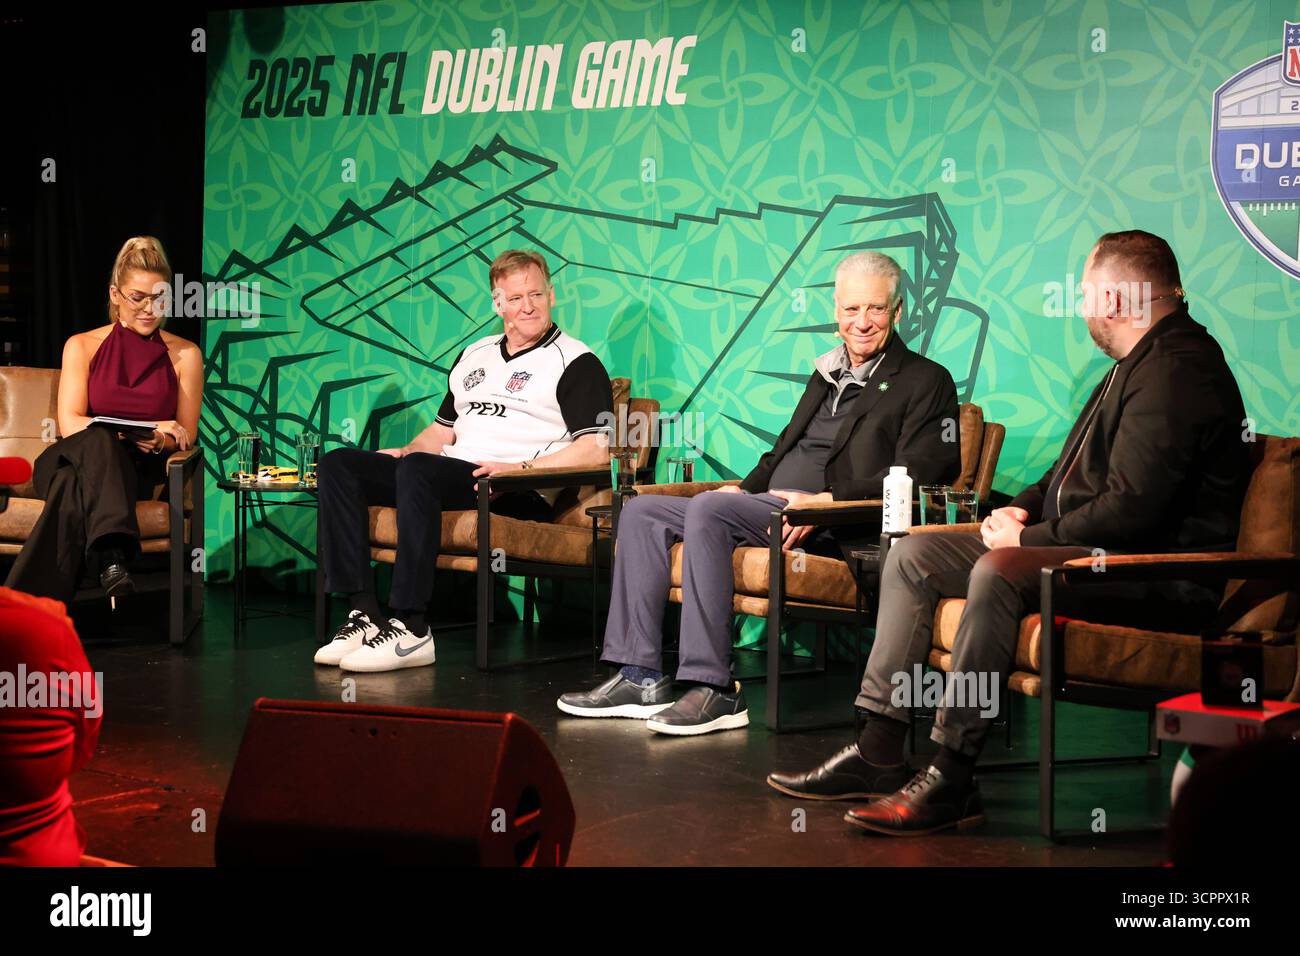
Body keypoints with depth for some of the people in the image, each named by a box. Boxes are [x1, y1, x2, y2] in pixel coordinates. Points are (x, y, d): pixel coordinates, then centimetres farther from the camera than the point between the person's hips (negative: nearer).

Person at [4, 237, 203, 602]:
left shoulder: (184, 355, 9)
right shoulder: (83, 346, 8)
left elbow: (186, 435, 10)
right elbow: (70, 425, -3)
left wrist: (158, 441, -16)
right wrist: (136, 431, -19)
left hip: (136, 473, 0)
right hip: (72, 460, 0)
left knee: (73, 491, -37)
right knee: (99, 441, -39)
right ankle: (112, 556, -60)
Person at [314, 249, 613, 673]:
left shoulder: (576, 363, 2)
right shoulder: (474, 355, 25)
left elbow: (596, 450, -9)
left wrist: (521, 467, -19)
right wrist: (400, 453, 10)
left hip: (518, 492, -8)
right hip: (449, 476, 8)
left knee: (418, 470, -35)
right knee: (339, 464, -9)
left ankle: (411, 629, -35)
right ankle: (365, 613, -21)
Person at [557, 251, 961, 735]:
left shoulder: (925, 381, 1)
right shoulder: (828, 373, 25)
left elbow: (915, 475, -12)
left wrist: (826, 501, -21)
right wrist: (745, 489, 9)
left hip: (833, 529, -9)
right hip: (768, 506, 9)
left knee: (708, 507, -31)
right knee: (642, 511, -3)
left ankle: (715, 690, -34)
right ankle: (639, 677, -11)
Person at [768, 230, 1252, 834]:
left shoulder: (1175, 371, -17)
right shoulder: (1139, 363, 17)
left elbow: (1131, 509, -25)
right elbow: (1076, 474, 26)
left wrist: (1027, 539, -14)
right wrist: (1021, 509, 6)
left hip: (1162, 572, -11)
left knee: (999, 572, -36)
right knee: (912, 556, 5)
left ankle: (951, 781, -29)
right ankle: (878, 754, -2)